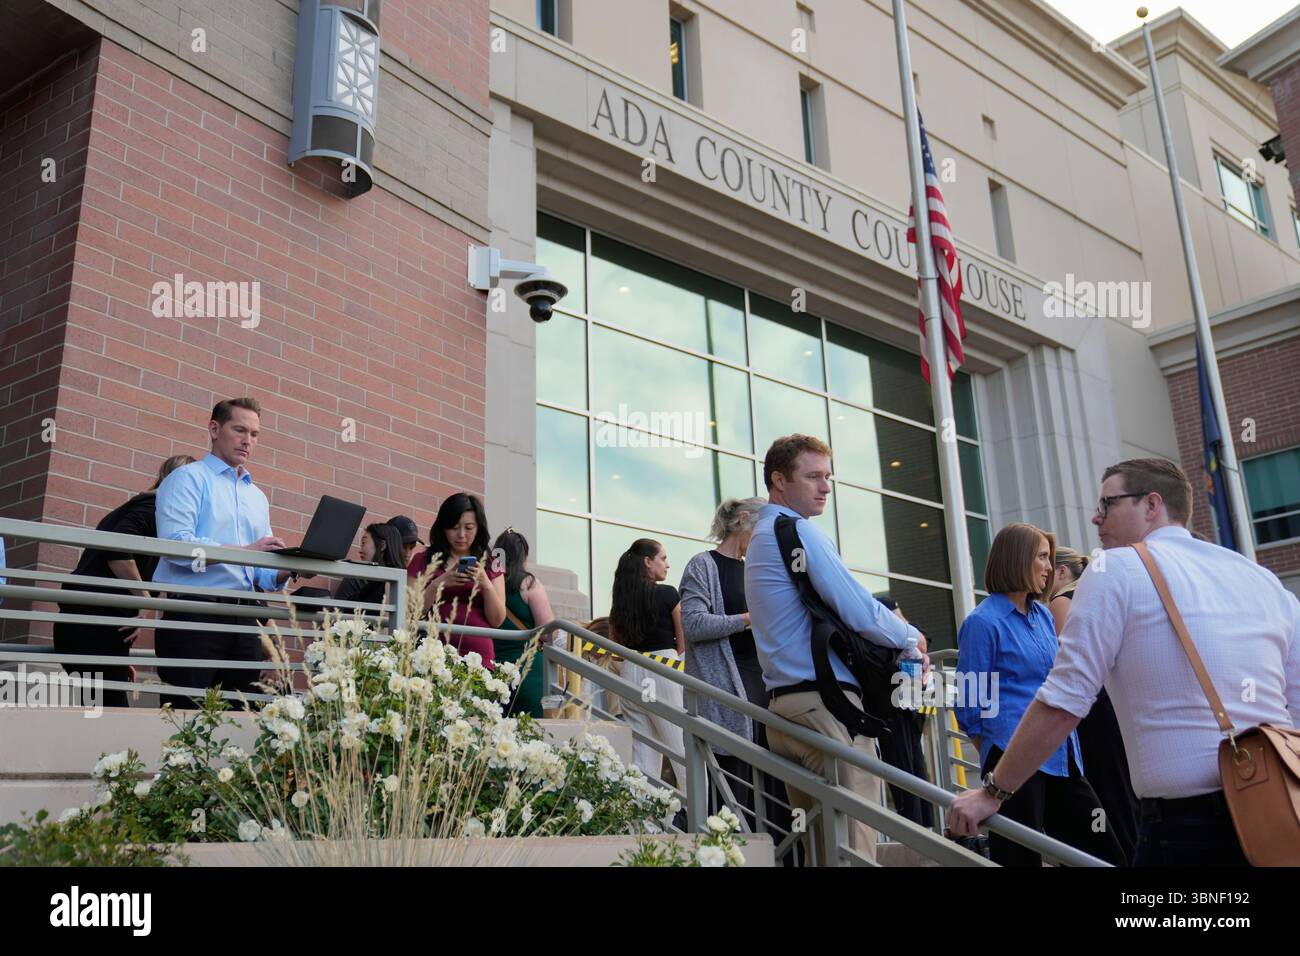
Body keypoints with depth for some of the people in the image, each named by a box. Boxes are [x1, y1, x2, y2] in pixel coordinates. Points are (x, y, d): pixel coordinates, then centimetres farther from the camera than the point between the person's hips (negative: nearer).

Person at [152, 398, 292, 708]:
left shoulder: (258, 496, 22)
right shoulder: (188, 479, 1)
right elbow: (176, 544, -15)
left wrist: (287, 571, -3)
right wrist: (245, 551, -20)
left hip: (243, 621, 7)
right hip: (194, 613, -6)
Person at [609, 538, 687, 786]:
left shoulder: (620, 599, 9)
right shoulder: (668, 594, -5)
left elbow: (614, 645, 15)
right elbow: (684, 644, -2)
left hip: (630, 673, 6)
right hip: (663, 672, -6)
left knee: (643, 753, 8)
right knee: (683, 750, -2)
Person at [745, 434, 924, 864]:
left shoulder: (762, 537, 22)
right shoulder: (798, 530, -9)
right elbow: (859, 613, -14)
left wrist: (898, 645, 13)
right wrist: (912, 637, 5)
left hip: (786, 704, 10)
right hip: (827, 703, -10)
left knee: (819, 842, 11)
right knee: (853, 847, -9)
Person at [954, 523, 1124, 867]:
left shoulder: (1044, 614, 13)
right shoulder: (982, 622, -10)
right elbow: (971, 704, -8)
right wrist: (994, 764, -2)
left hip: (1060, 757, 8)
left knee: (1104, 852, 10)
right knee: (1021, 858, 1)